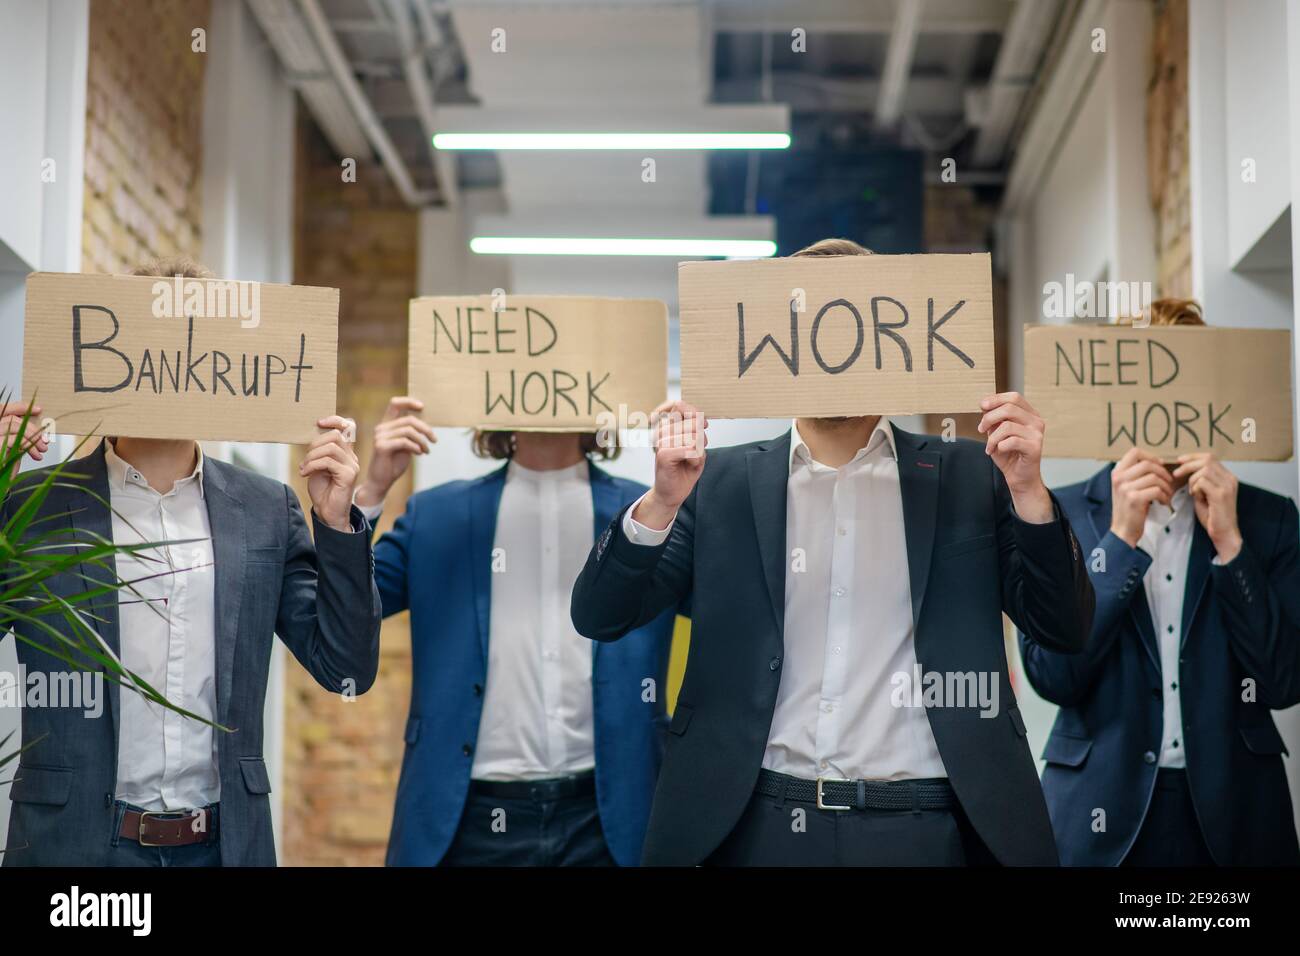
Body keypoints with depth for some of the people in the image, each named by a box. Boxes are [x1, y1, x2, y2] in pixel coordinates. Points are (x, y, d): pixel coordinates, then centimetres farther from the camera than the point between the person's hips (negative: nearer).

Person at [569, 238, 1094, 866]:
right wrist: (664, 500, -17)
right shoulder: (723, 483, 4)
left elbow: (1064, 630, 1)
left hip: (925, 830, 0)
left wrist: (1025, 489, -14)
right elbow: (599, 618, -1)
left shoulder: (968, 478, 4)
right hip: (759, 826, 0)